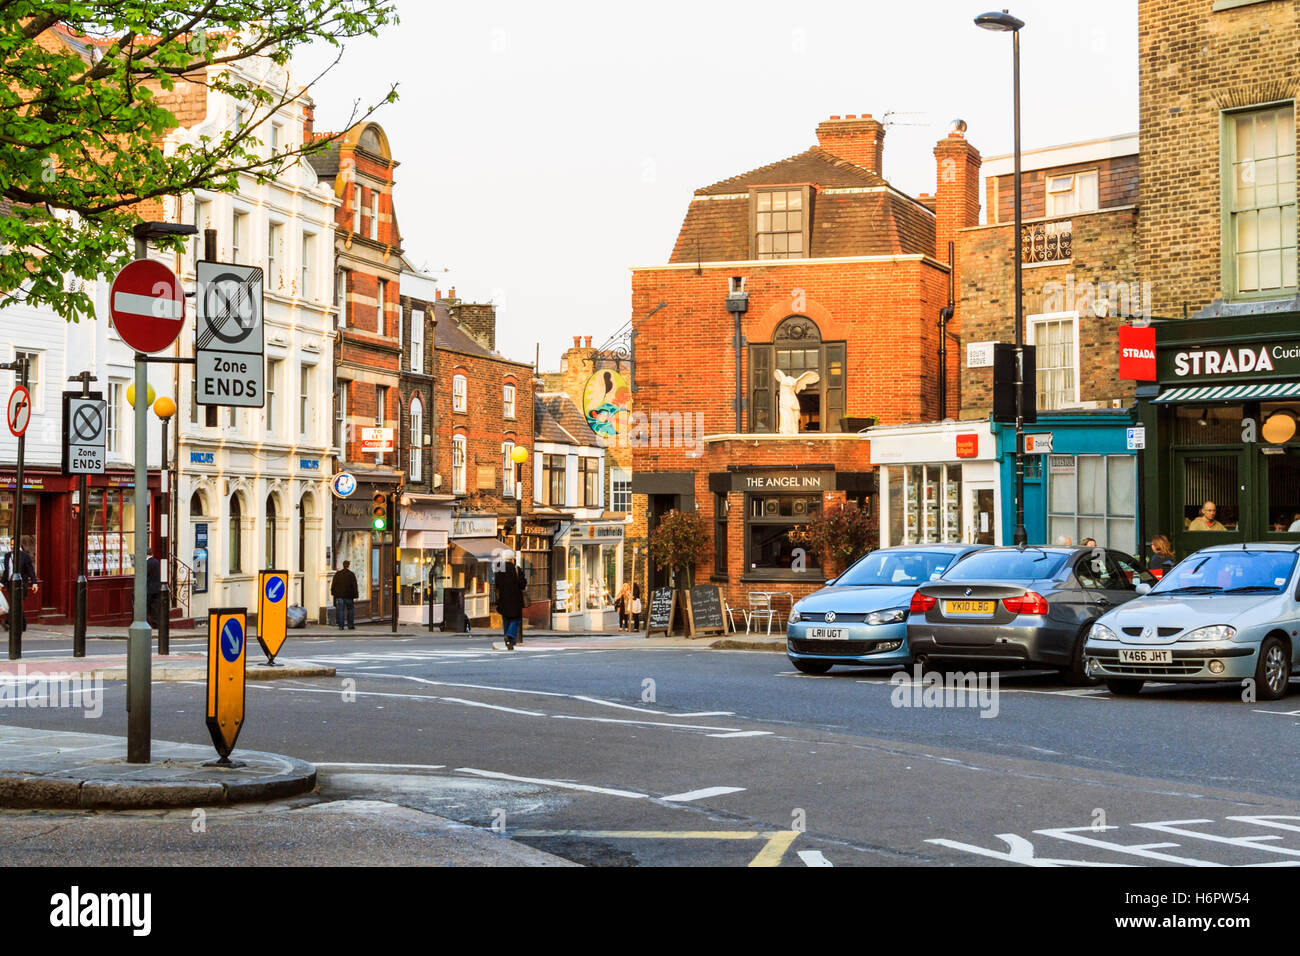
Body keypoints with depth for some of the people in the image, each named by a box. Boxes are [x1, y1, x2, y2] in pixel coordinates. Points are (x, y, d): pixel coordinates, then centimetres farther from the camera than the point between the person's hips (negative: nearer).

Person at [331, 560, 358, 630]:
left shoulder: (337, 574, 2)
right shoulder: (351, 574, -3)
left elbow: (333, 584, 4)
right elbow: (355, 586, -5)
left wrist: (332, 593, 13)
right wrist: (355, 596, -2)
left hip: (339, 595, 1)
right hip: (349, 596, -1)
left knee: (341, 610, 1)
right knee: (350, 610, 9)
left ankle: (341, 626, -4)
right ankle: (350, 625, 9)